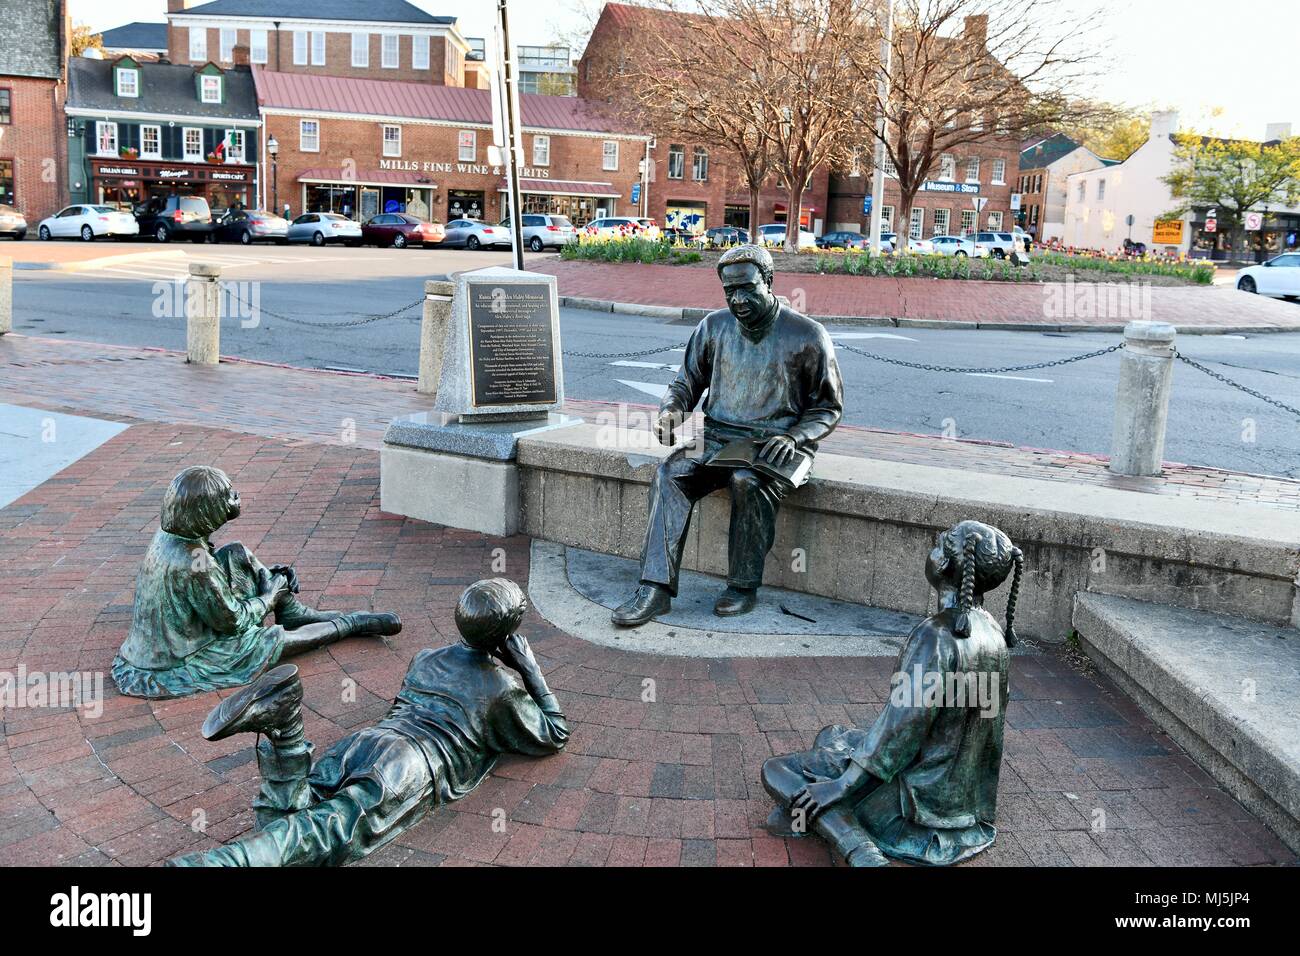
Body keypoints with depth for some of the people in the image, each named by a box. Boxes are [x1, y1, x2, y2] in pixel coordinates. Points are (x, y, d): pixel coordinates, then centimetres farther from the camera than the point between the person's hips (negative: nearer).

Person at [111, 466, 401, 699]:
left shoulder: (168, 535, -8)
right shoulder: (194, 564, -34)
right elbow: (231, 621, -21)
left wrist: (266, 575, 4)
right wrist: (270, 596, -4)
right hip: (171, 668, -8)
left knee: (236, 555, 3)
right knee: (278, 639, -5)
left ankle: (298, 613, 11)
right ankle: (350, 623, 18)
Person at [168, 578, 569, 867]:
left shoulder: (427, 657, 29)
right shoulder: (504, 689, 11)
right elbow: (554, 736, 23)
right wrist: (532, 672, 25)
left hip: (364, 739, 6)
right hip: (411, 767, -6)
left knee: (279, 824, -8)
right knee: (322, 837, -22)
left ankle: (280, 725, -28)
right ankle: (217, 862, -47)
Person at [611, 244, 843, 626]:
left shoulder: (807, 336, -3)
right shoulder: (714, 326, 8)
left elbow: (829, 407, 3)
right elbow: (687, 382, 16)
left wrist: (793, 438, -15)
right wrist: (671, 411, -7)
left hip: (776, 445, -3)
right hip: (718, 436, 4)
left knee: (748, 483, -36)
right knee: (671, 472, -25)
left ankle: (743, 587, -17)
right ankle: (656, 588, -30)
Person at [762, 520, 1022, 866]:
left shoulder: (935, 636, -25)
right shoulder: (992, 632, 2)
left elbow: (902, 726, -27)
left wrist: (841, 786, -18)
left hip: (920, 799, -9)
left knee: (776, 769, -5)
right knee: (830, 736, 25)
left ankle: (860, 852, -23)